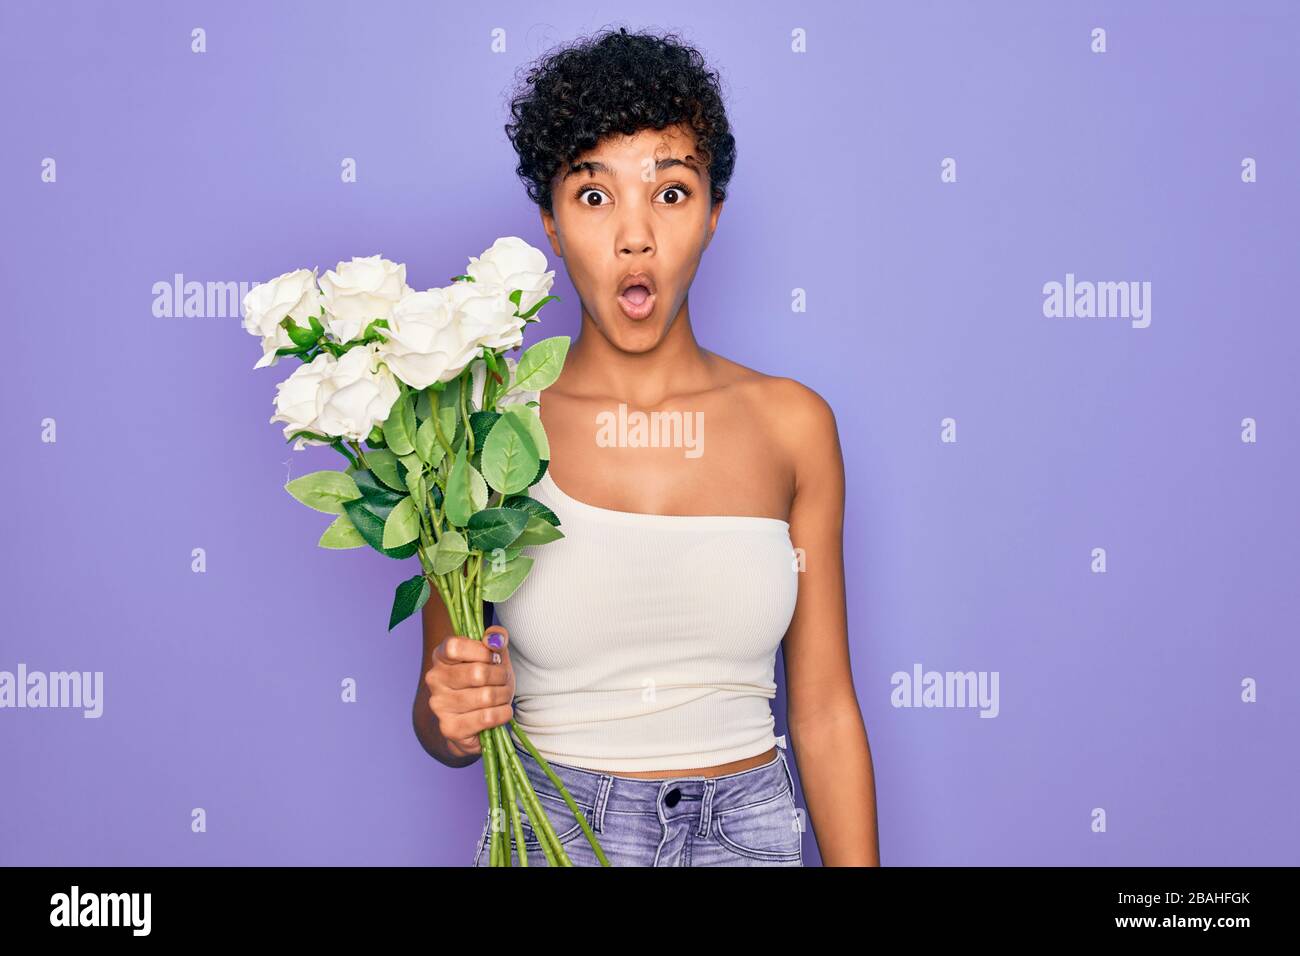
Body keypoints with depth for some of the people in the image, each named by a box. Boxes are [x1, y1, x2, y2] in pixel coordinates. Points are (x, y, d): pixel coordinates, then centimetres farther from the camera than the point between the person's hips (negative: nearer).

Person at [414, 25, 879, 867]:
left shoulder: (792, 424, -4)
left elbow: (824, 711, 1)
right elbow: (438, 721, 0)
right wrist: (454, 720, -21)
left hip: (749, 831, 2)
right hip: (549, 830, -1)